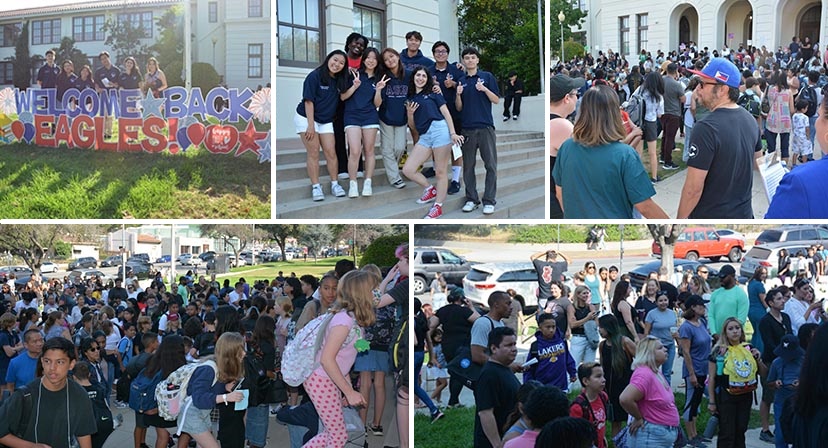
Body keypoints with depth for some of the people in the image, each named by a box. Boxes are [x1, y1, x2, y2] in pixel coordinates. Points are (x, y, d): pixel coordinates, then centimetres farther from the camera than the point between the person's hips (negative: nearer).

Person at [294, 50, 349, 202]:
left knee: (331, 152, 0)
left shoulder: (339, 80, 3)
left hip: (326, 121, 5)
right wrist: (311, 125, -19)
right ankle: (316, 187, -1)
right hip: (307, 118, -5)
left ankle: (334, 184, 9)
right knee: (314, 153, -5)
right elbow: (308, 101, -16)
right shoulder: (315, 76, -14)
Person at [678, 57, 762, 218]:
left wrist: (680, 220, -13)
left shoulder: (706, 128, -23)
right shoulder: (750, 119, 3)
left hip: (710, 218, -7)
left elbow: (694, 187, -23)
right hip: (743, 214, 7)